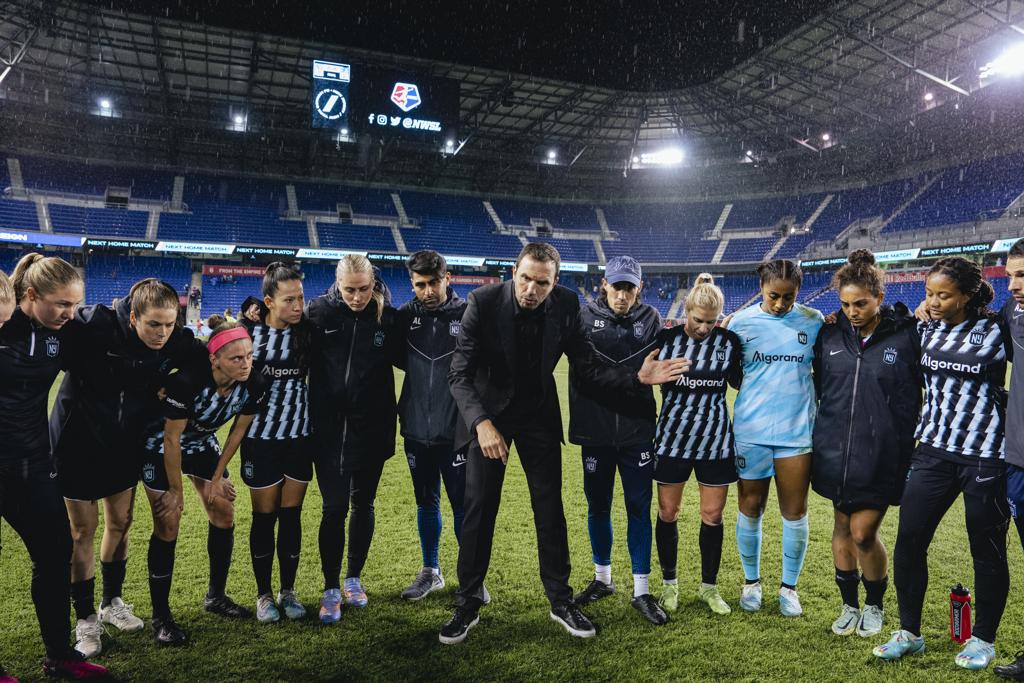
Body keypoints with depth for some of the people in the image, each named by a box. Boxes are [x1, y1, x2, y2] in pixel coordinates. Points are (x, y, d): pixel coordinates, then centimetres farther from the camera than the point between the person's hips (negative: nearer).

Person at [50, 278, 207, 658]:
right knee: (83, 530, 5)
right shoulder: (95, 325, -28)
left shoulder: (177, 342, -16)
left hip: (126, 445, 4)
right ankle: (85, 618, 22)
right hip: (79, 440, -4)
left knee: (120, 522, 15)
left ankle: (112, 603, 36)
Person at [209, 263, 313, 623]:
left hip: (299, 436, 1)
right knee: (264, 517, 8)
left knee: (291, 516, 9)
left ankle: (288, 591, 25)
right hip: (261, 437, -1)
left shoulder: (307, 331, -5)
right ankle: (264, 594, 26)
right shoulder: (248, 329, -9)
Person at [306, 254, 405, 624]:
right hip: (329, 427, -1)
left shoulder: (388, 316, -4)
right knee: (334, 507, 2)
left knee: (363, 504, 13)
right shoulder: (319, 311, -5)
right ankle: (331, 590, 19)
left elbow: (404, 358, 7)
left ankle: (354, 578, 33)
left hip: (372, 427, 1)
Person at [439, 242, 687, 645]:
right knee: (479, 509, 0)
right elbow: (460, 374, -21)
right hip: (488, 412, -2)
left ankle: (560, 600, 22)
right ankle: (468, 605, 17)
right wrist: (481, 422, -35)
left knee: (550, 508, 6)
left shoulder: (565, 305, -13)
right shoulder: (484, 302, -21)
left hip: (538, 414, 2)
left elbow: (588, 367, -7)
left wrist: (637, 379, -22)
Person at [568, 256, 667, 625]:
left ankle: (641, 591, 19)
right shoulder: (585, 317, -2)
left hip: (637, 431, 0)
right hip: (594, 431, 1)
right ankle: (602, 579, 33)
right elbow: (578, 369, -1)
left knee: (639, 509, 6)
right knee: (597, 507, 13)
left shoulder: (650, 318, 1)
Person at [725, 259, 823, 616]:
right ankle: (751, 581, 31)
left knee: (795, 513, 8)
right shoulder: (742, 321, -2)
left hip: (797, 430, 1)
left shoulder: (812, 321, 1)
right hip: (751, 431, 0)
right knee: (750, 510, 10)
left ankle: (789, 586, 28)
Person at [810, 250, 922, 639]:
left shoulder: (905, 335, -8)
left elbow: (911, 401, -2)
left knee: (863, 533, -1)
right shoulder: (830, 333, 2)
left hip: (881, 456, -3)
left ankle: (875, 605, 27)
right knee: (842, 527, 13)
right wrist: (824, 436, 11)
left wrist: (905, 447, -7)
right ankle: (849, 604, 32)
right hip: (835, 451, 3)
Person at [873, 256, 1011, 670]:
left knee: (987, 550, 9)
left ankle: (983, 639, 28)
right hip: (934, 450, 4)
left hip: (986, 454, -4)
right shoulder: (925, 329, 5)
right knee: (908, 541, 3)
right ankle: (909, 633, 19)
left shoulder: (995, 330, -6)